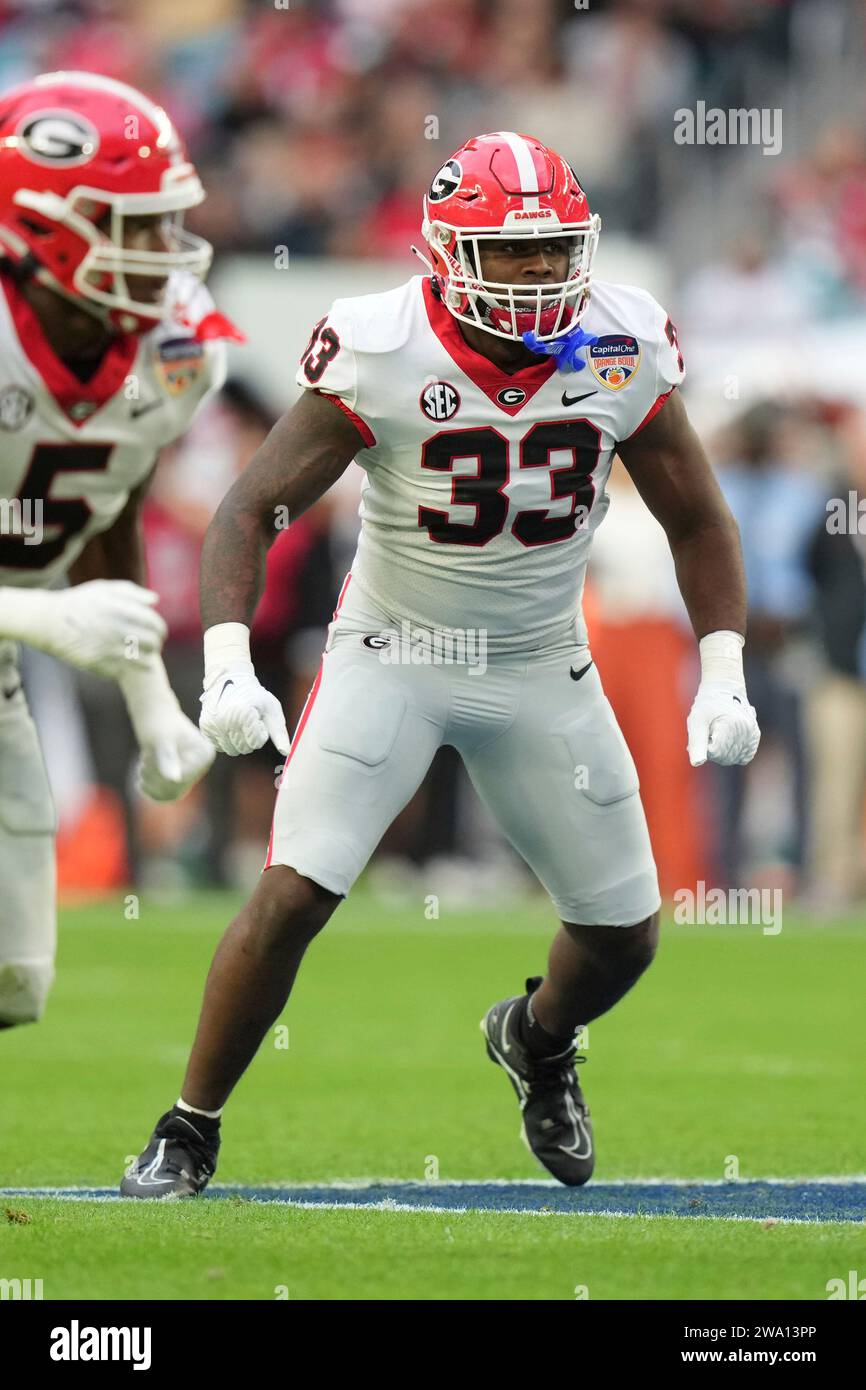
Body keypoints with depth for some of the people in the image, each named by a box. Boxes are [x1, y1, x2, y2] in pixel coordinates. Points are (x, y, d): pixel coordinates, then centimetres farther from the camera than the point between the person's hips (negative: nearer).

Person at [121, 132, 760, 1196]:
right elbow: (251, 509, -17)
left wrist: (723, 678, -8)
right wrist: (227, 667, -31)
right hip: (394, 657, -3)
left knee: (625, 936, 6)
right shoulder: (384, 357, -20)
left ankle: (535, 1040, 42)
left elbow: (697, 522, 2)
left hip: (543, 670, 3)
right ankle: (188, 1133, 2)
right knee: (291, 897, -17)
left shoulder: (624, 355, -11)